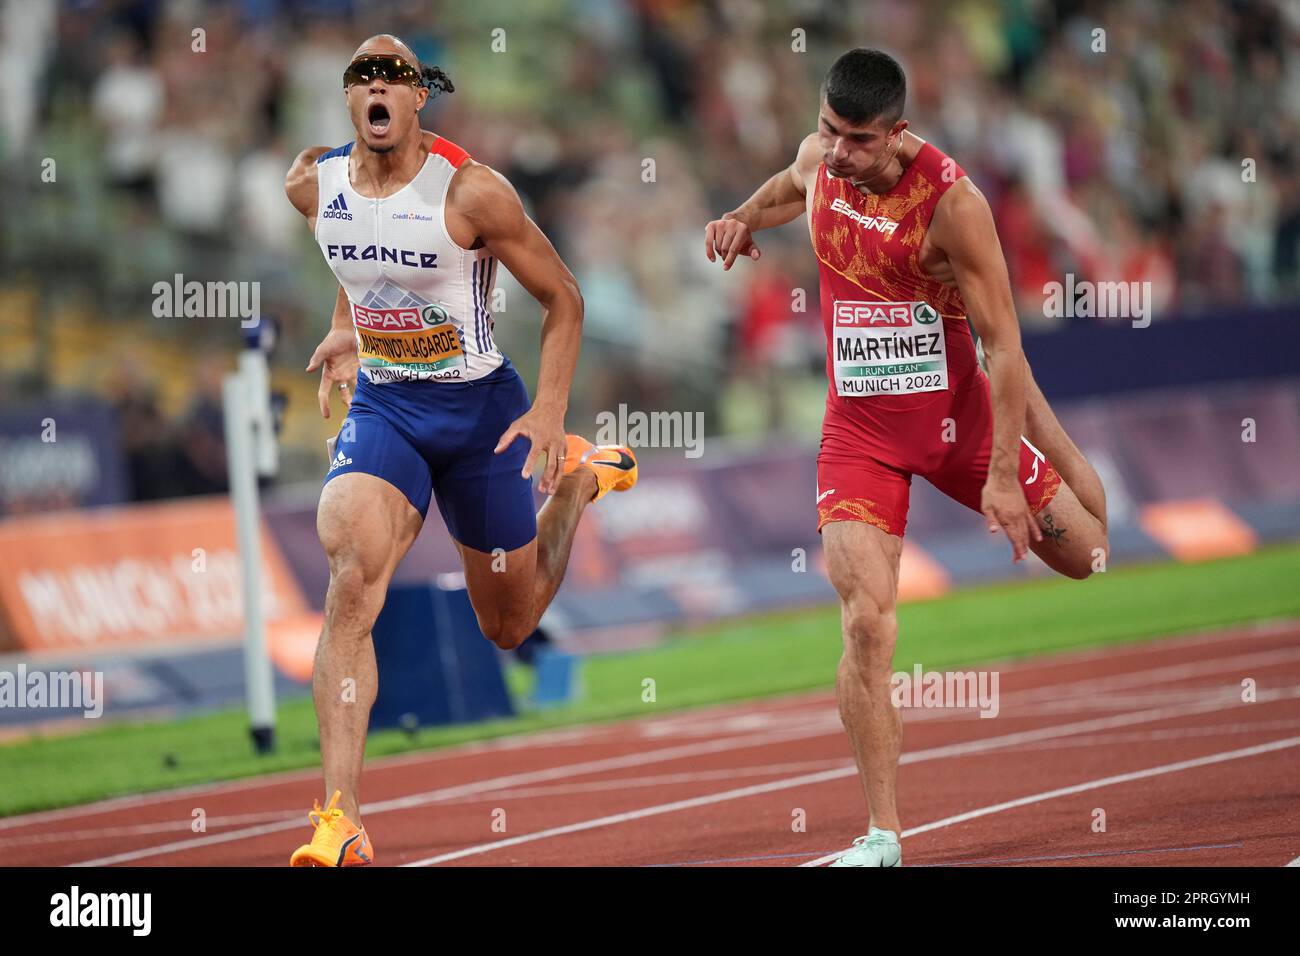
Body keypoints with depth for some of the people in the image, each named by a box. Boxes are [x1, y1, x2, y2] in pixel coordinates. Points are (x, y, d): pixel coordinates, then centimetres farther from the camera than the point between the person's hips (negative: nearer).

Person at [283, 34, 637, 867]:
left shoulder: (470, 190, -20)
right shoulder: (314, 186, -6)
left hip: (480, 409, -2)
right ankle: (341, 821, -27)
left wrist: (550, 410, -18)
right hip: (381, 408, 2)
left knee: (510, 625, 14)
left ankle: (576, 479, 46)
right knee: (352, 583, -25)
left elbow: (563, 298, -10)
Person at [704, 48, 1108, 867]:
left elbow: (1004, 345, -19)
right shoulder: (820, 159, -7)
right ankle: (883, 835, -13)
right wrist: (744, 218, 6)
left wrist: (1002, 474, -20)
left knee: (1094, 559, 15)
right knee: (868, 619, -17)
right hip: (859, 427, 2)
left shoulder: (950, 201, -23)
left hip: (955, 412, -2)